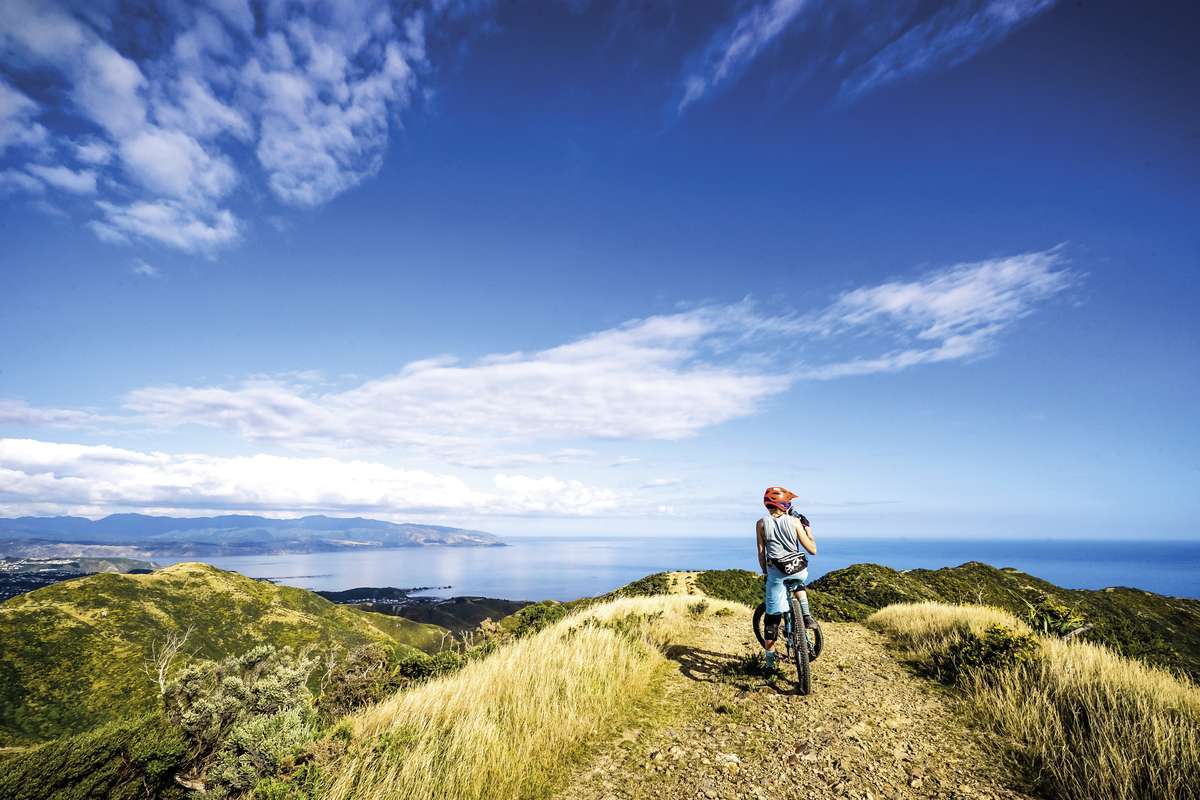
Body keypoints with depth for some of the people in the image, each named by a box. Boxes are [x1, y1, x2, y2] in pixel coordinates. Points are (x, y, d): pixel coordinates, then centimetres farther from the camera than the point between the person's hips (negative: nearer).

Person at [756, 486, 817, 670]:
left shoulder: (762, 524, 2)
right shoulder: (794, 521, 1)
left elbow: (761, 553, 3)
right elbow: (812, 550, 2)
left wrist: (765, 572, 17)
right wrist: (808, 528, 15)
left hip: (776, 572, -1)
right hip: (799, 570, 1)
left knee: (772, 616, 9)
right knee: (798, 582, 39)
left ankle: (770, 659, 14)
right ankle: (806, 615, 22)